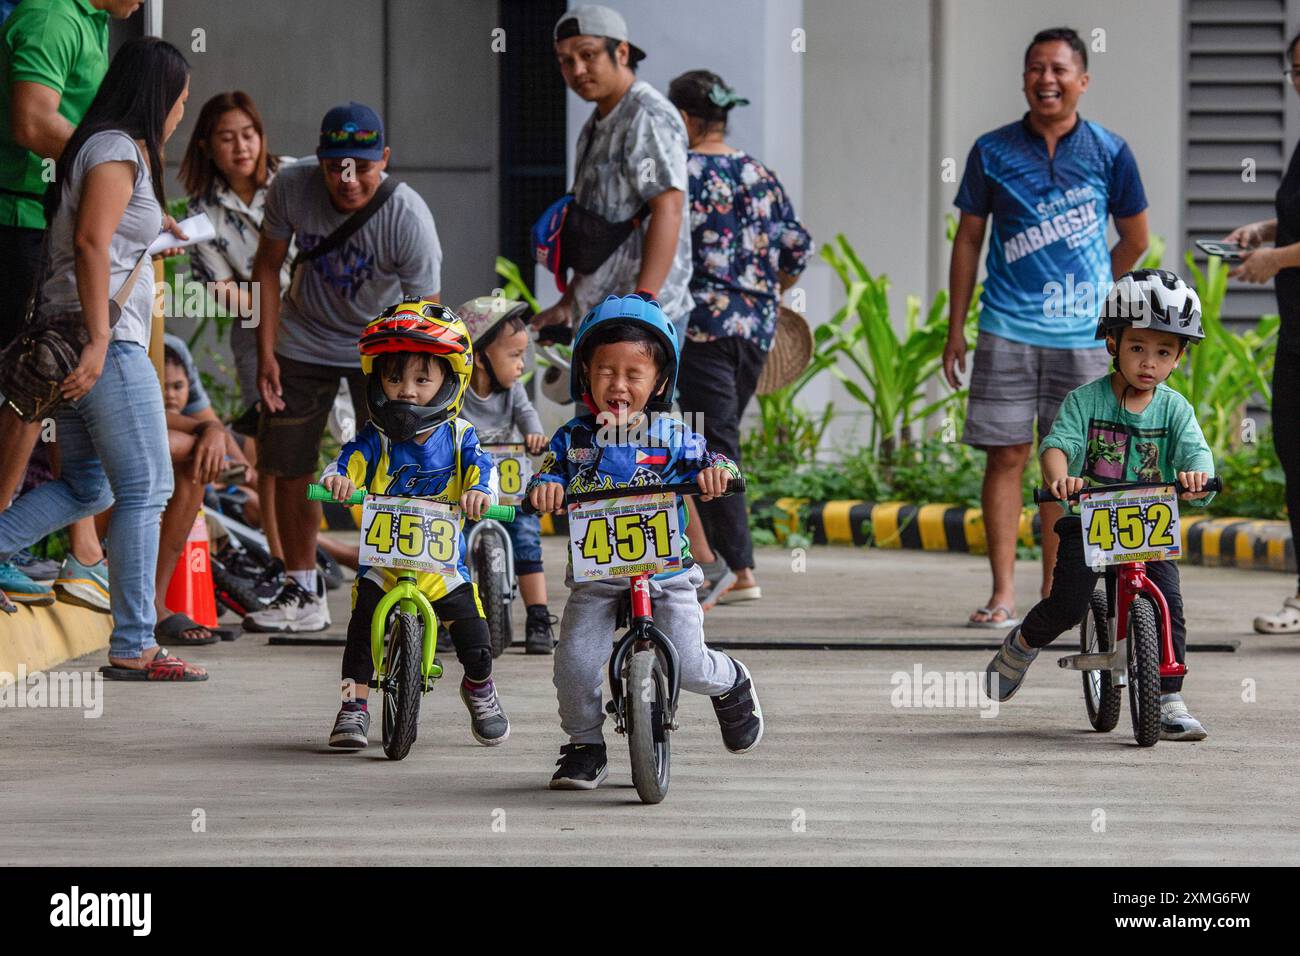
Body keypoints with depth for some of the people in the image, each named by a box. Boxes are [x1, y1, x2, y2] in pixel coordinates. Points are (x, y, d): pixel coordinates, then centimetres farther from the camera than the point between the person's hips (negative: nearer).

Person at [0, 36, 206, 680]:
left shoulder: (110, 147, 19)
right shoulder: (119, 150, -11)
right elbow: (91, 242, -21)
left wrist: (160, 225, 40)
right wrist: (100, 342, -25)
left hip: (81, 337, 10)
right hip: (105, 337, -10)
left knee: (86, 488, 15)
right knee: (145, 488, -7)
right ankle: (132, 647, -7)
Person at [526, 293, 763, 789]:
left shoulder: (669, 436, -1)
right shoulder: (573, 438, 1)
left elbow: (705, 460, -5)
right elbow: (550, 471, -5)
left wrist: (717, 470, -28)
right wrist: (545, 485, -28)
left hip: (665, 570, -1)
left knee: (687, 666, -8)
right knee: (575, 661, -14)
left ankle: (732, 684, 28)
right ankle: (584, 746, 7)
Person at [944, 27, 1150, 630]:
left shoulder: (1108, 153, 3)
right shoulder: (993, 152, 3)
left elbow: (1135, 240, 15)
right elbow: (968, 239, 10)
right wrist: (956, 329, 8)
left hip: (1081, 334, 0)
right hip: (1007, 330, 0)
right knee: (1006, 455, -3)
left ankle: (1053, 594, 12)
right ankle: (1003, 594, -1)